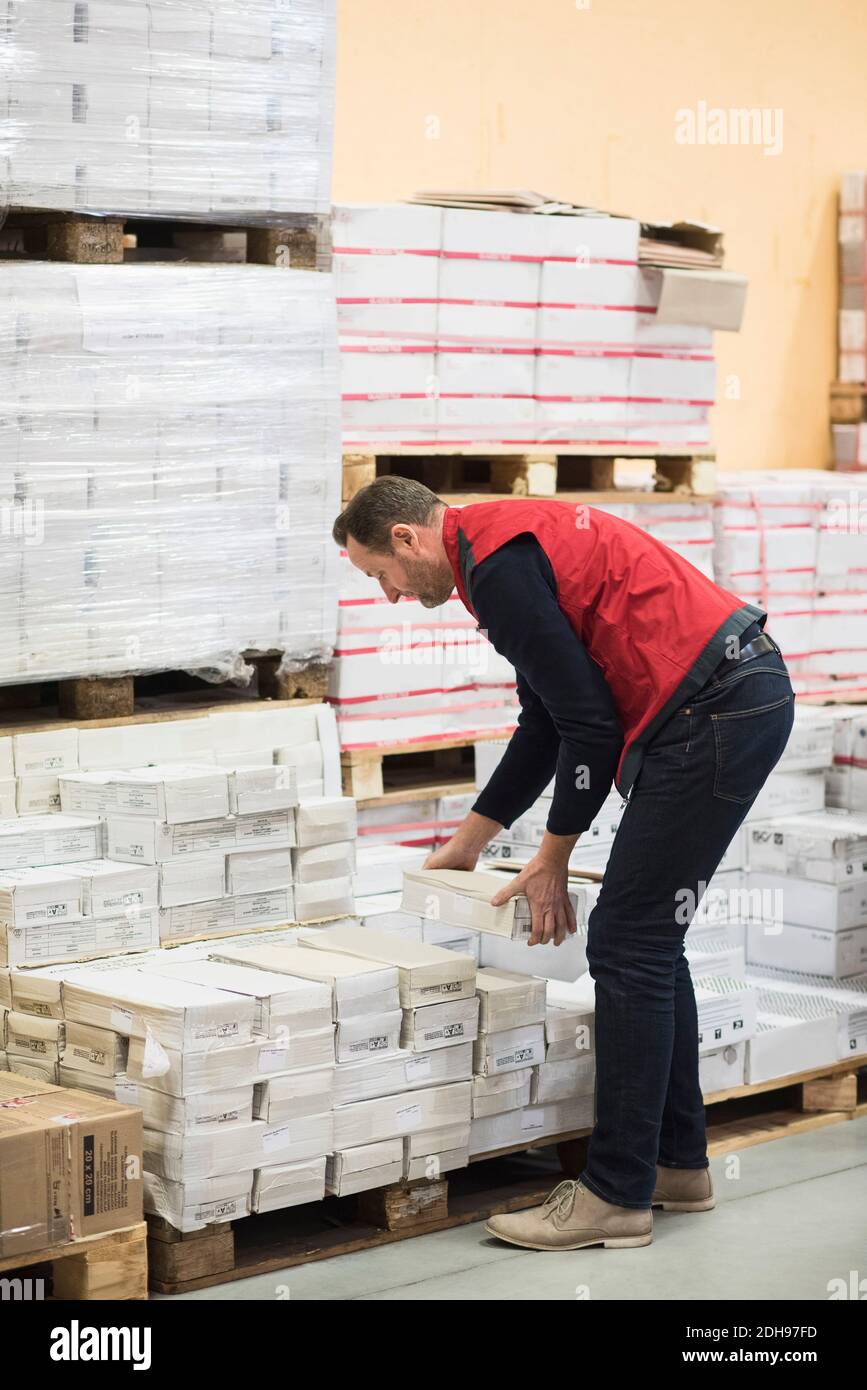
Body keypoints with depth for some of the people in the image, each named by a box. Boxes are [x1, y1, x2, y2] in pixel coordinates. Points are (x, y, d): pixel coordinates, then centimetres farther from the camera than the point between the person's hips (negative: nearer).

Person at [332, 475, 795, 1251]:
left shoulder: (497, 566, -13)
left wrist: (553, 860, -3)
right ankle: (678, 1164, 23)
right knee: (647, 941, 16)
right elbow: (547, 722, 27)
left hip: (714, 711, -10)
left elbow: (590, 722, -14)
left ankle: (617, 1196, -1)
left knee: (629, 947, -6)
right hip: (744, 694, 10)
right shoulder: (512, 544, 19)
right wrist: (472, 838, 31)